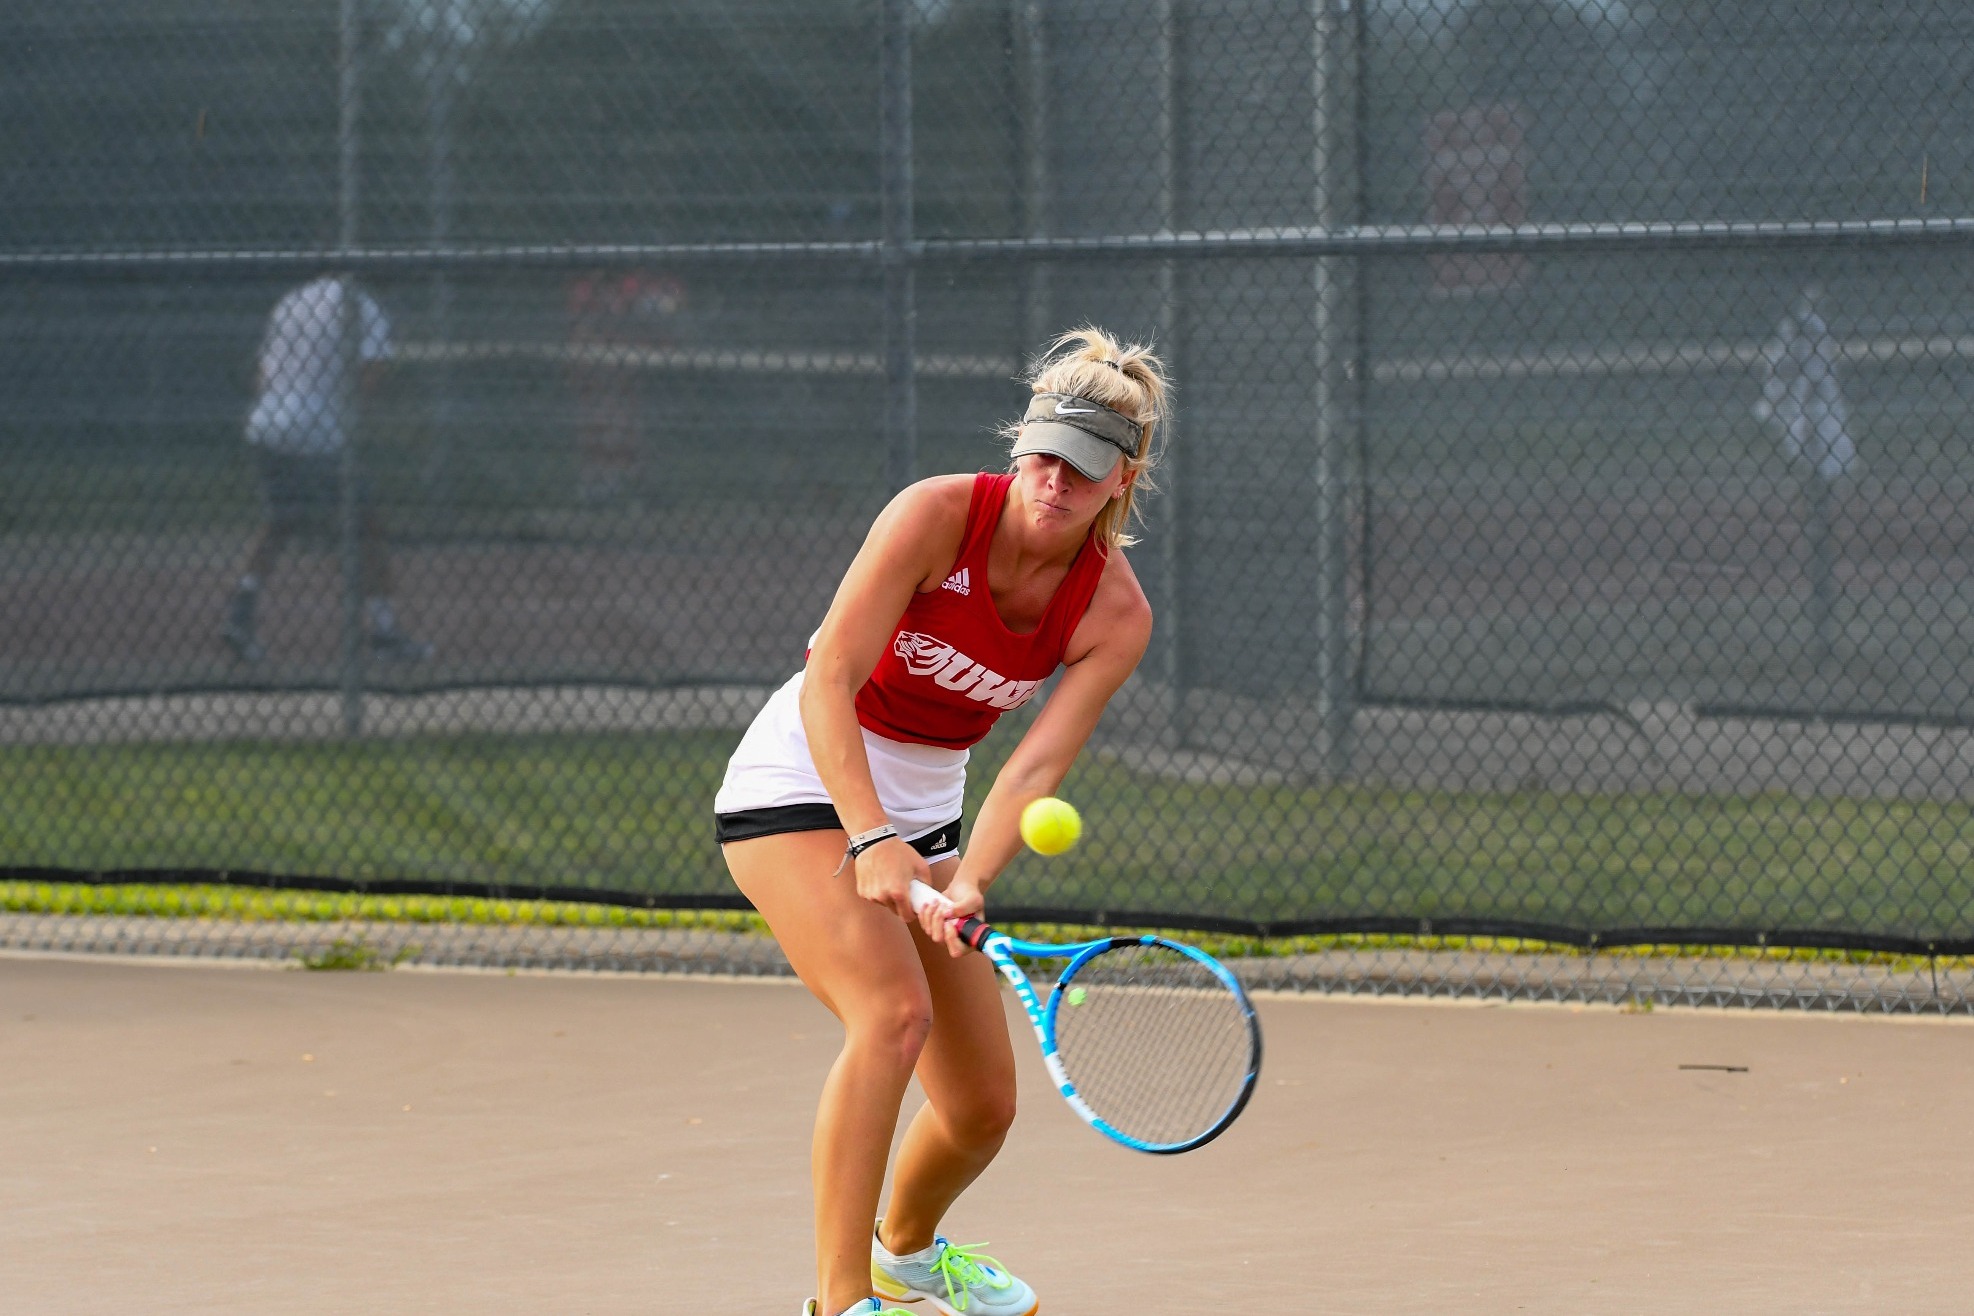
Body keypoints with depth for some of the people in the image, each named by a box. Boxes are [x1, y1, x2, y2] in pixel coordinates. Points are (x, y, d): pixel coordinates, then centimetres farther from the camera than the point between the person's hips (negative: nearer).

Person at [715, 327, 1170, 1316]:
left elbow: (1036, 767, -19)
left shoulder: (1115, 615, -10)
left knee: (982, 1105, 6)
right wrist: (872, 838, -38)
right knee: (893, 1010, -30)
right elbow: (828, 685, -26)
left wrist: (968, 884, -36)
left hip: (921, 813, 6)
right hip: (800, 786, -6)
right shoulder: (938, 514, -22)